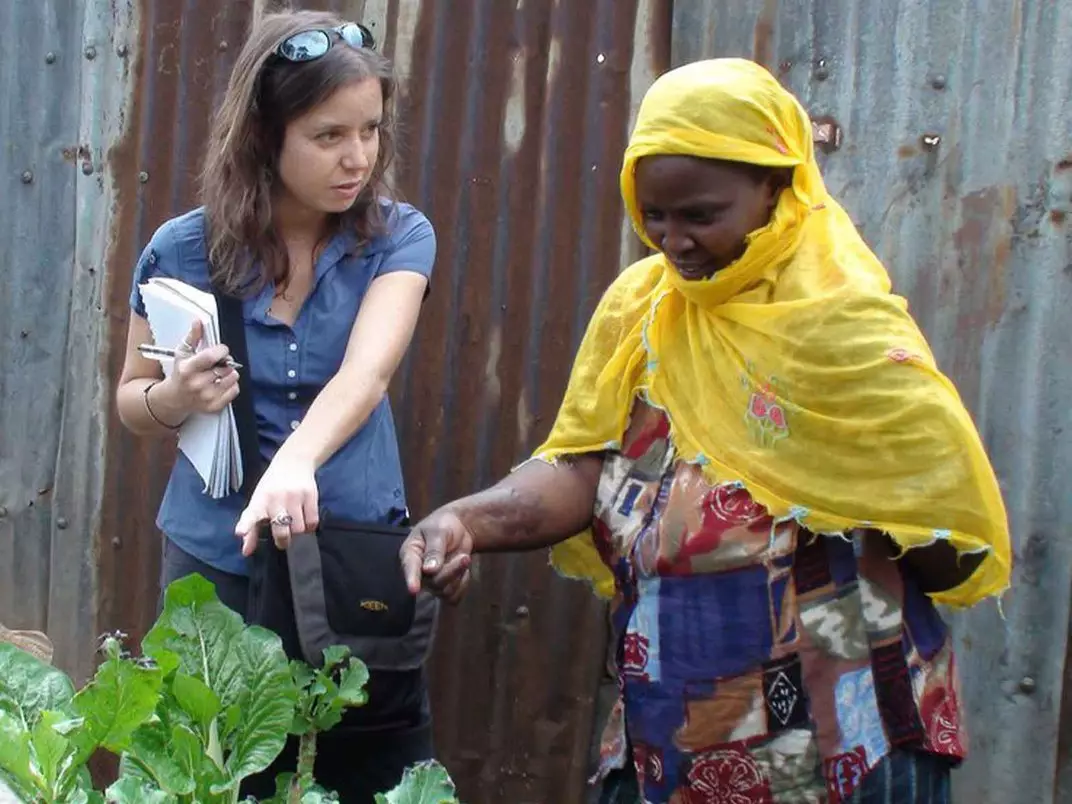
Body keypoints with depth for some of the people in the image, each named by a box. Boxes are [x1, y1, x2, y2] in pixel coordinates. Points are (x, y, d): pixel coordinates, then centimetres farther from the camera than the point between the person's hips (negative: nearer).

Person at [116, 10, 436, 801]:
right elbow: (133, 401, 7)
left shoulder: (398, 237, -7)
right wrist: (176, 395, -16)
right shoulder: (183, 250, -6)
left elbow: (367, 370, -25)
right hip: (214, 566, 0)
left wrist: (294, 462, -44)